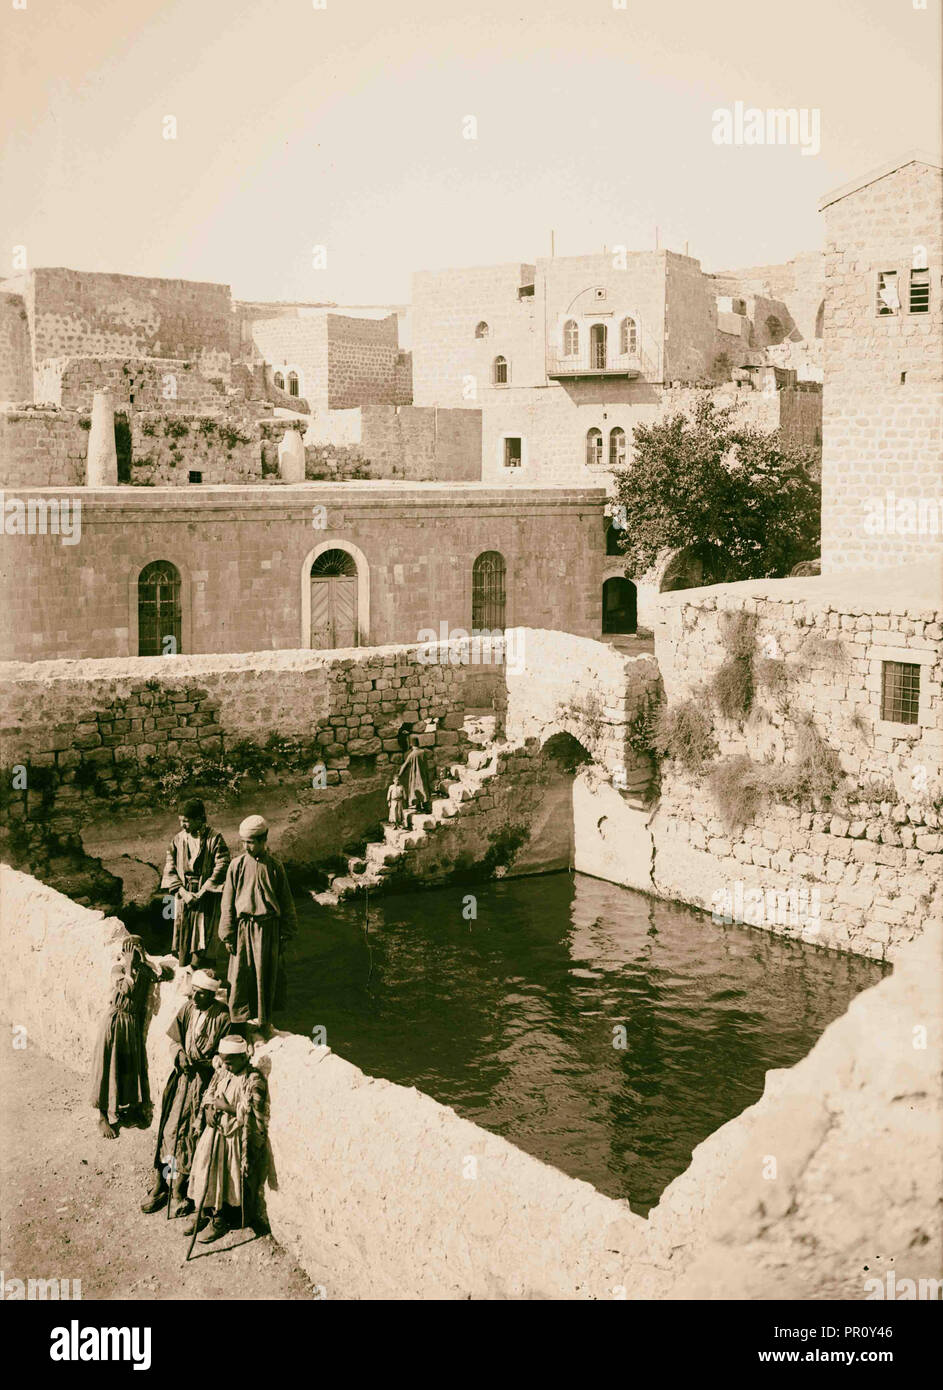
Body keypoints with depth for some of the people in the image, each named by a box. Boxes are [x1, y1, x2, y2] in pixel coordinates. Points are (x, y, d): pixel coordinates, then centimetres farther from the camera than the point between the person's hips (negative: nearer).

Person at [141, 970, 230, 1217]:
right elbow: (177, 1040, 11)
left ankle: (180, 1191, 8)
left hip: (205, 1081, -5)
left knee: (191, 1134, -3)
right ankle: (160, 1185, 13)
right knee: (169, 1128, 3)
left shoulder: (222, 1018, -12)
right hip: (184, 1077, 5)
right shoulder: (188, 1008, 3)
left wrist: (197, 1063, -18)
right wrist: (180, 1055, -9)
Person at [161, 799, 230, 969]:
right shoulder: (178, 839, 7)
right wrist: (183, 892, -9)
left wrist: (201, 893, -13)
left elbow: (221, 869, -11)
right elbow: (169, 869, 5)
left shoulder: (214, 840, -5)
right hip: (183, 895, 4)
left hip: (206, 896, -4)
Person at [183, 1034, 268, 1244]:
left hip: (235, 1136, -6)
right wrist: (208, 1108, -3)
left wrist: (228, 1108, -19)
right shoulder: (221, 1072, 7)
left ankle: (221, 1220, 13)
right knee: (204, 1166, 3)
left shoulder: (254, 1080, -15)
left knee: (227, 1177, -3)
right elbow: (209, 1094, 17)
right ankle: (205, 1212, 20)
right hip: (215, 1128, 6)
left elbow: (251, 1114, -18)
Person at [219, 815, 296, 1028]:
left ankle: (262, 1016, 22)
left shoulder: (275, 866, -2)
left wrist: (285, 935, 4)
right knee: (242, 973, 2)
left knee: (266, 973, 7)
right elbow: (228, 903, 2)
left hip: (269, 928, 0)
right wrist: (228, 935, 0)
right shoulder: (237, 865, -2)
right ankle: (241, 1016, 17)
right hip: (243, 927, 0)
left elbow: (286, 902, 5)